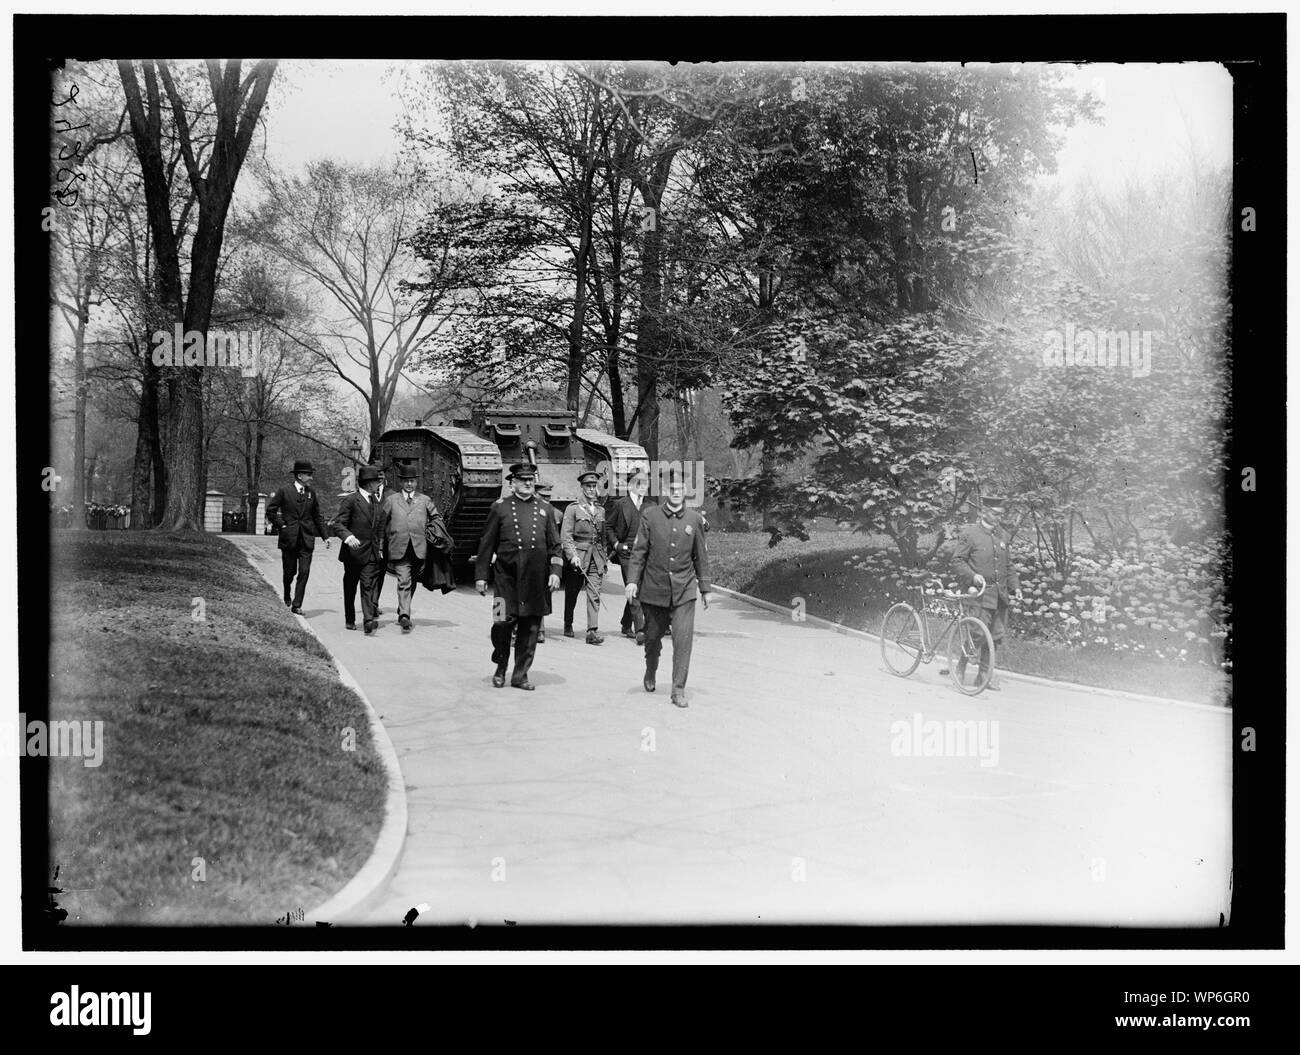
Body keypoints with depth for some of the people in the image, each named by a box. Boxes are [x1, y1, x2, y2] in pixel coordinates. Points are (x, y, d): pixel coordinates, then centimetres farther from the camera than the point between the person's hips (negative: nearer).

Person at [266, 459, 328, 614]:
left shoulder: (311, 494, 9)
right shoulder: (284, 492, -3)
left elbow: (317, 516, 15)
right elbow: (270, 511, 1)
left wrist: (325, 536, 11)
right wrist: (281, 525, -7)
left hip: (307, 540, 2)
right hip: (289, 539, -2)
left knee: (304, 572, -7)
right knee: (290, 571, 8)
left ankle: (297, 605, -3)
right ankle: (287, 595, 37)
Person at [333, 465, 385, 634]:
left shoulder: (377, 501, 13)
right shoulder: (351, 500, -7)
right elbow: (338, 524, -13)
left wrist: (381, 546, 14)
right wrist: (348, 537, -31)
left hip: (372, 553, 3)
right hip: (354, 551, -3)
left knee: (369, 585, -12)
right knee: (350, 588, 11)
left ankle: (369, 620, -22)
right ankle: (350, 620, 26)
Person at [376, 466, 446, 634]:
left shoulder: (425, 500, 13)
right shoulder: (391, 500, 10)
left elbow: (436, 517, 24)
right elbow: (381, 524, 12)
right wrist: (380, 545, 7)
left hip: (419, 548, 2)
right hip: (399, 549, -2)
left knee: (412, 582, 12)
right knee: (403, 582, -14)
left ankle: (402, 611, 31)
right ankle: (404, 615, -23)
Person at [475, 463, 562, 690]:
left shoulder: (543, 510, 13)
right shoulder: (500, 507, 6)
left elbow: (554, 546, 14)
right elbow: (486, 544, 6)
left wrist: (555, 572, 0)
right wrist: (481, 575, 2)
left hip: (536, 578, 3)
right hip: (506, 576, -3)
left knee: (530, 627, 4)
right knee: (504, 621, -11)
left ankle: (521, 675, 14)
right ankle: (500, 668, 13)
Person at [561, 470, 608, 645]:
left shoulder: (600, 511, 12)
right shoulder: (573, 509, -2)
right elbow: (565, 535, -9)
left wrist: (604, 561, 17)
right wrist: (573, 556, -20)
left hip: (596, 558, 3)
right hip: (577, 556, -3)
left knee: (594, 594, -9)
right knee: (572, 593, 9)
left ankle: (592, 631, -14)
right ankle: (568, 625, 28)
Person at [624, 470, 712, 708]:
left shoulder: (694, 519, 3)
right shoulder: (650, 516, -1)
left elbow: (700, 557, 10)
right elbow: (638, 551, -1)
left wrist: (704, 588, 11)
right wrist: (632, 580, -11)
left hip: (684, 590, 0)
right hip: (654, 589, 0)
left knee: (683, 637, -11)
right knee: (653, 635, 13)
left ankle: (679, 689, -6)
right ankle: (650, 674, 41)